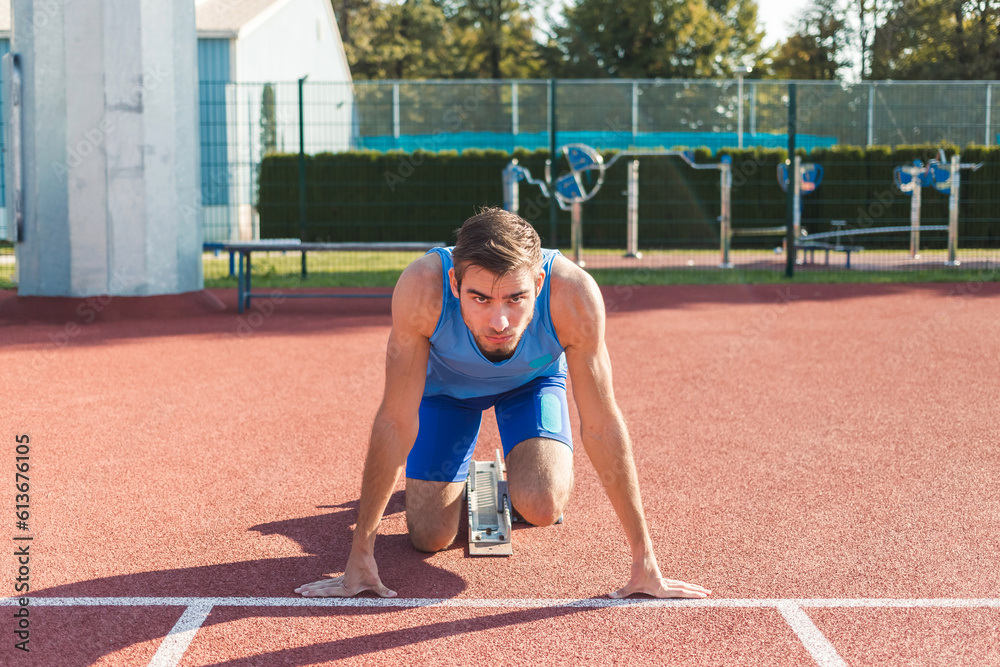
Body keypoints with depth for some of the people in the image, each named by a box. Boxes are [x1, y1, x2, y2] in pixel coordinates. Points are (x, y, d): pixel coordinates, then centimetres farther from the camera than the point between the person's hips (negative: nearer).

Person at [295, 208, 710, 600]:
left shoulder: (573, 293, -41)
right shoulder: (423, 287, -42)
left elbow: (601, 425, -30)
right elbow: (396, 421, -33)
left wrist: (644, 561, -27)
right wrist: (360, 555, -31)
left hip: (532, 382, 0)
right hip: (445, 382, 0)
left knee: (542, 508, -24)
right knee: (429, 537, -5)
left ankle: (522, 476, 13)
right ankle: (455, 483, 29)